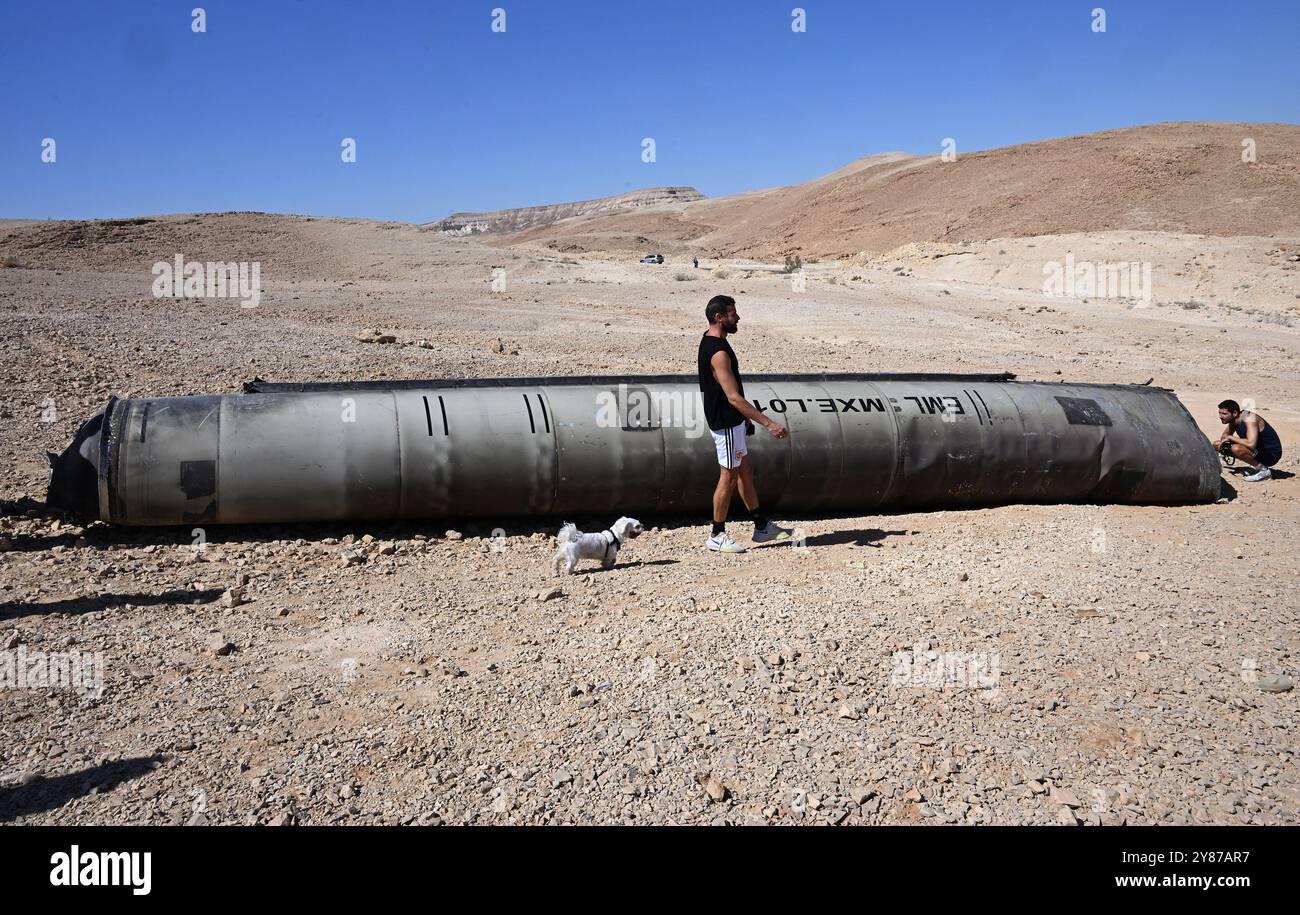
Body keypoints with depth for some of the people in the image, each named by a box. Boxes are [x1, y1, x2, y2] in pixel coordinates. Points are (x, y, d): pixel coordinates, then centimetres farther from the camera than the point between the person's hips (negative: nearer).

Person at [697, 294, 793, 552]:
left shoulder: (711, 341, 8)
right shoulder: (718, 352, -25)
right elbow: (733, 397, -30)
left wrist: (747, 419, 23)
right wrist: (768, 423, -31)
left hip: (733, 420, 10)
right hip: (726, 422, -10)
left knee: (745, 471, 15)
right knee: (729, 476, 0)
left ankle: (761, 527, 25)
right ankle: (717, 536, 12)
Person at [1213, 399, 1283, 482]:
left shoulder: (1249, 419, -26)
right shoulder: (1233, 420, -1)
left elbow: (1251, 444, -40)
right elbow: (1225, 435, 18)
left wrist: (1230, 437, -25)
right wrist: (1222, 442, -7)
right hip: (1258, 450, 9)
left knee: (1236, 449, -34)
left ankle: (1263, 470, -13)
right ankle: (1256, 464, 11)